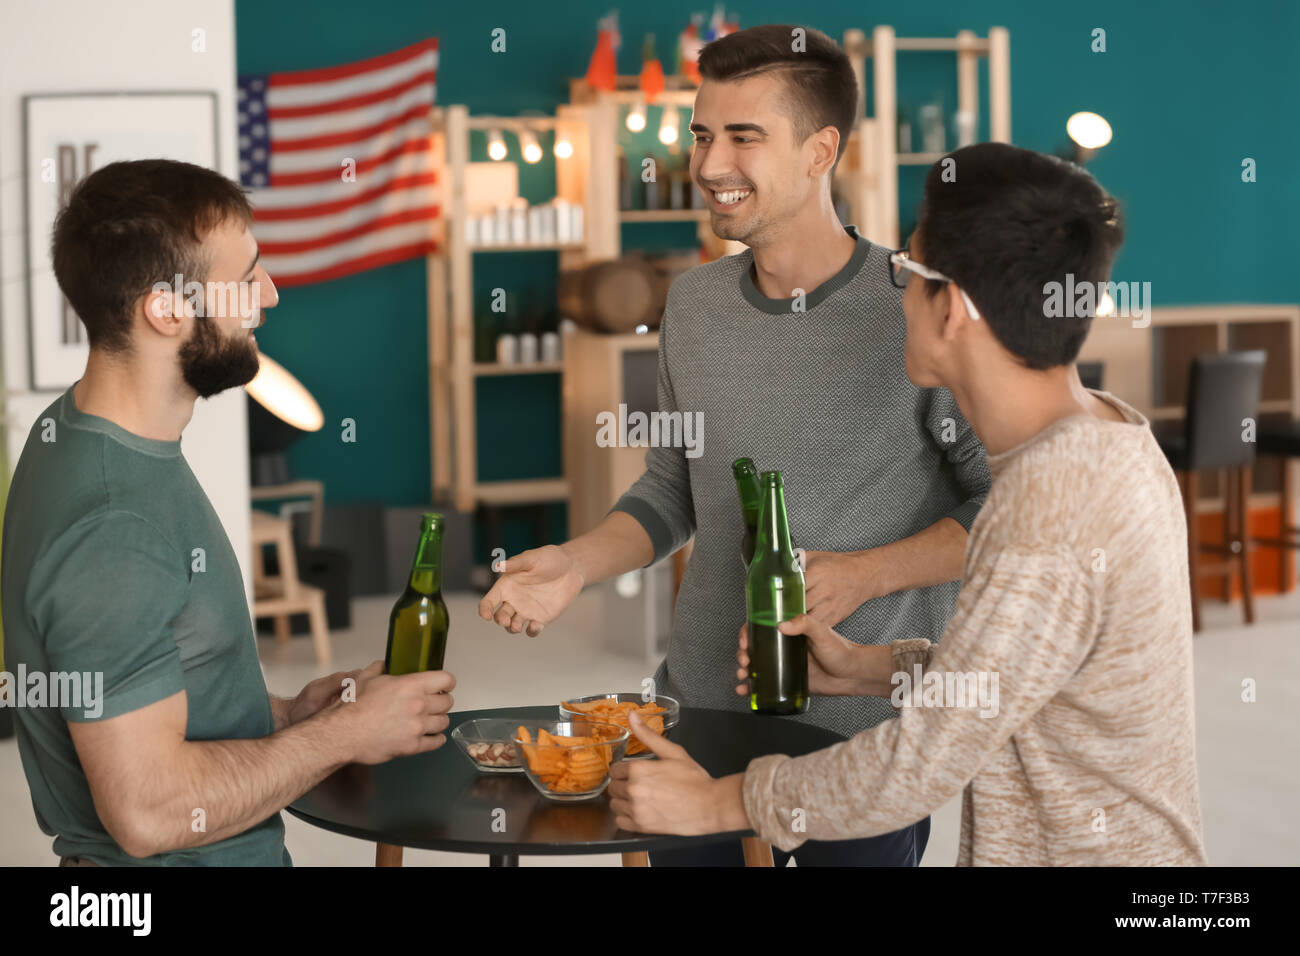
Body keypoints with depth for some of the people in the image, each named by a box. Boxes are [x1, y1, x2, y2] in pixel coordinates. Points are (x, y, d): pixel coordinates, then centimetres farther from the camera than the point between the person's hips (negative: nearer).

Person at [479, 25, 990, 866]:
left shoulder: (915, 312, -13)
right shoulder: (694, 305, 5)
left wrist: (863, 574, -20)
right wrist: (576, 564, -3)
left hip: (866, 734, -5)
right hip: (702, 704, 5)